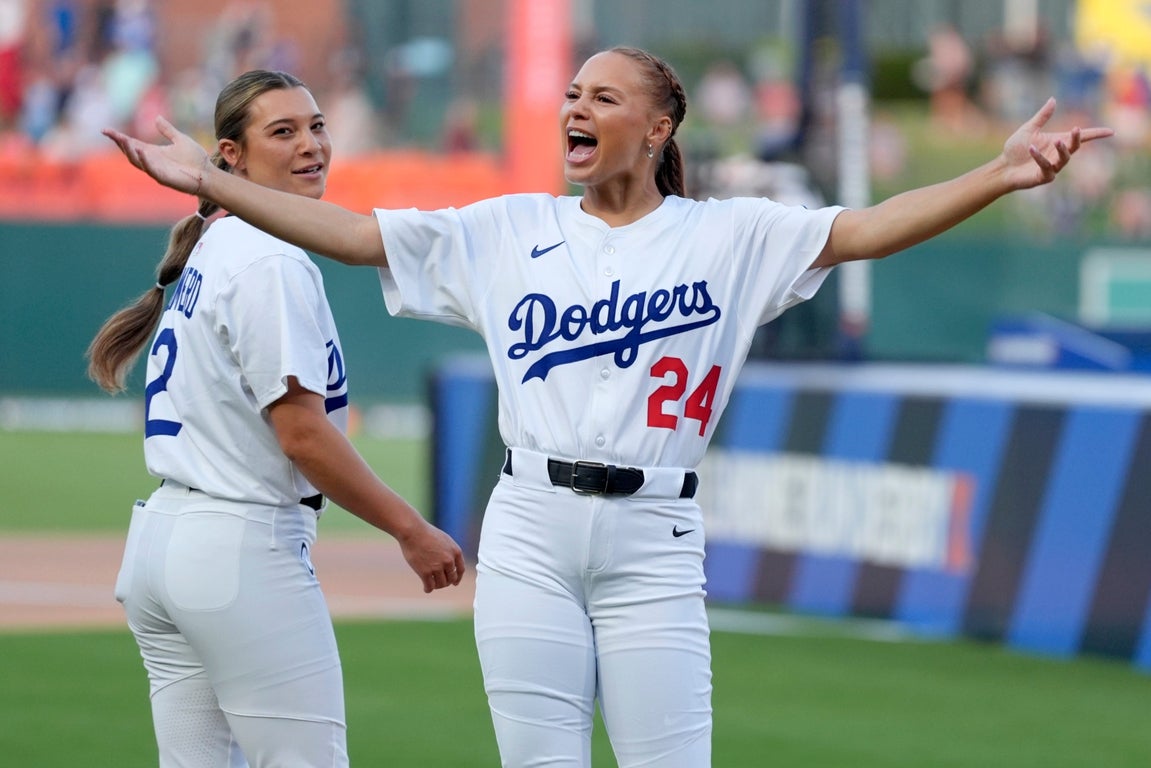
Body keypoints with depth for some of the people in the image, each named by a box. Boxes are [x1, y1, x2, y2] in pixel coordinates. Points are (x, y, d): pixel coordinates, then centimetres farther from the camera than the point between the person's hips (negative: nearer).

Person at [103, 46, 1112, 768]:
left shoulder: (728, 237, 4)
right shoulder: (509, 231, 10)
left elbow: (867, 230, -7)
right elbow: (352, 233, 7)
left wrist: (999, 178, -22)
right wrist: (212, 183, -2)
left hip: (652, 546, -2)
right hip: (530, 536, 2)